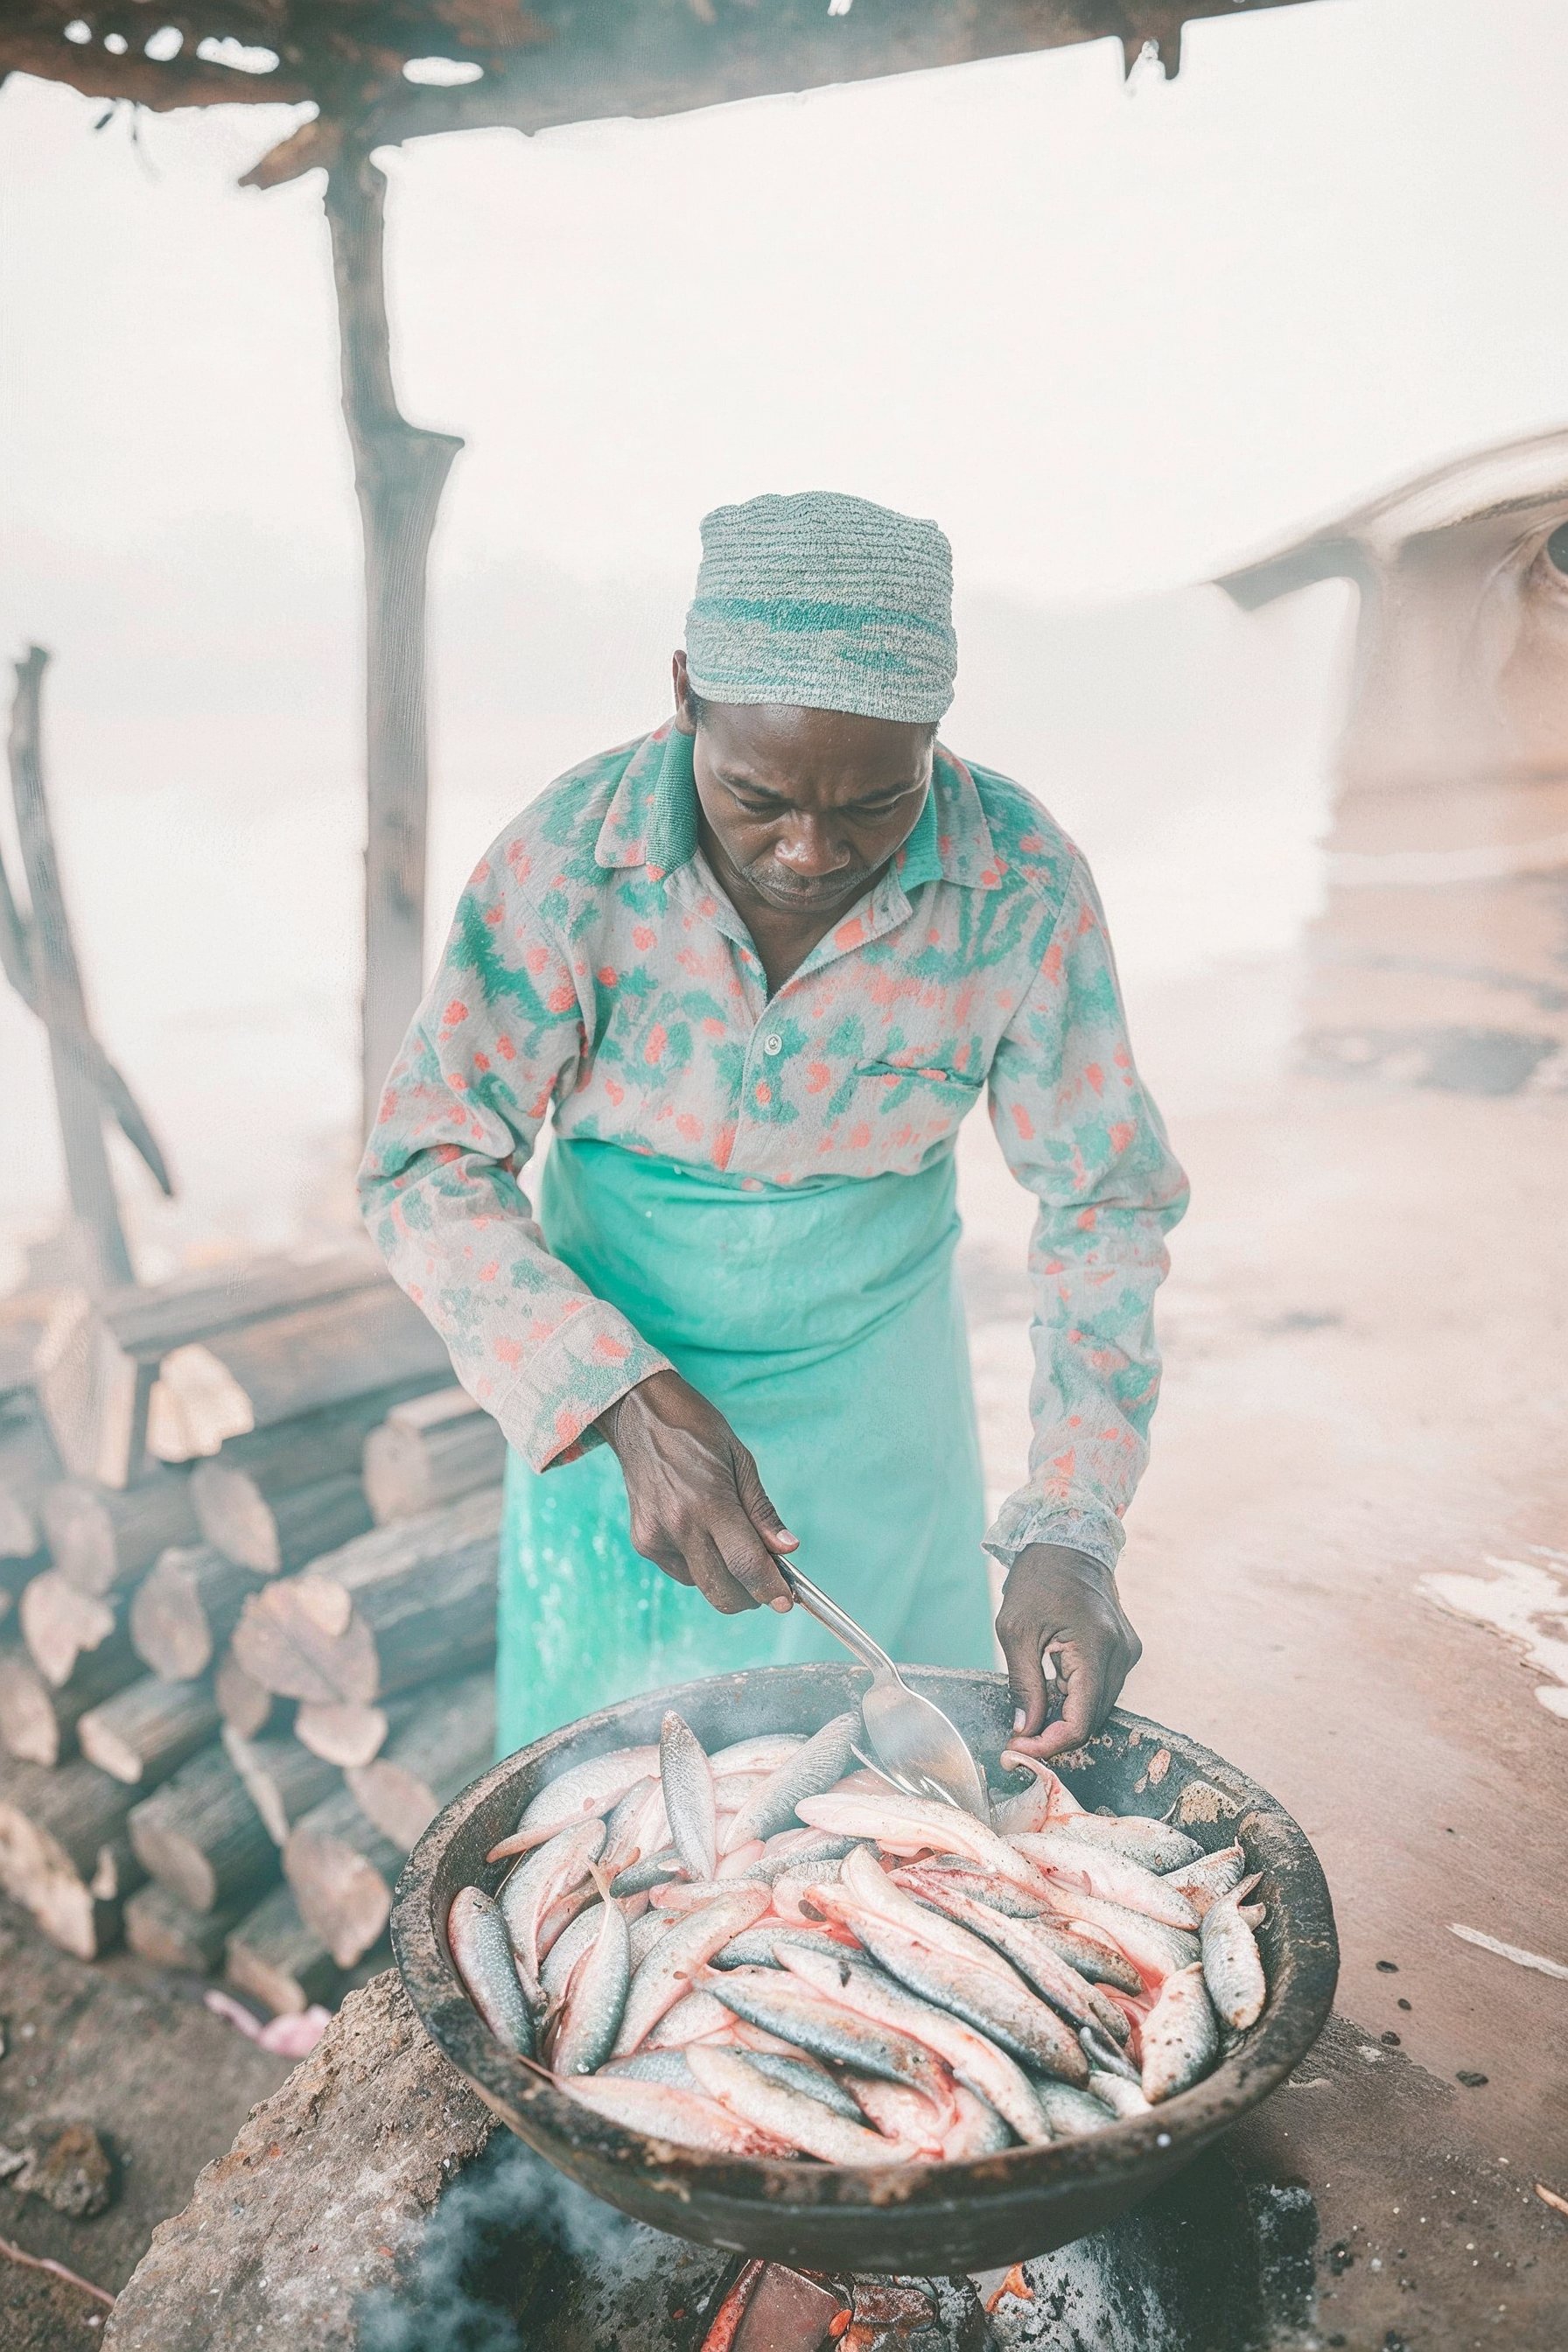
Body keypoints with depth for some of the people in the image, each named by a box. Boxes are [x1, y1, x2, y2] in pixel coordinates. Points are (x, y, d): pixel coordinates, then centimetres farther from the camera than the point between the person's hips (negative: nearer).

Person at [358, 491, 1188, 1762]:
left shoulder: (1023, 885, -19)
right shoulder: (570, 857, -21)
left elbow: (1106, 1204, -12)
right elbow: (429, 1169, -17)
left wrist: (1072, 1530, -21)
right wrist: (628, 1405, -31)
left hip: (876, 1412, 1)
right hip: (613, 1394, 0)